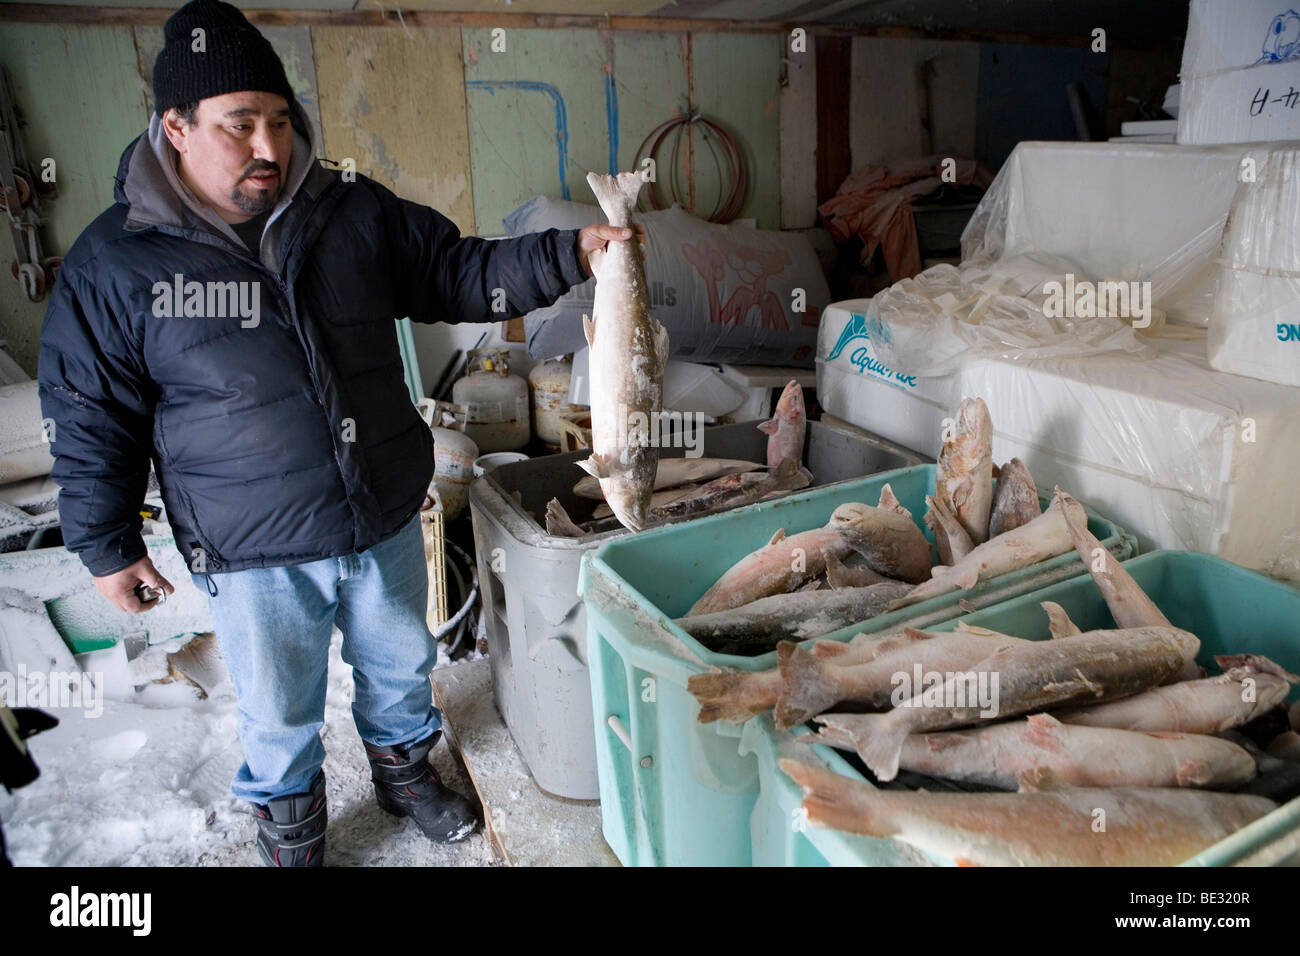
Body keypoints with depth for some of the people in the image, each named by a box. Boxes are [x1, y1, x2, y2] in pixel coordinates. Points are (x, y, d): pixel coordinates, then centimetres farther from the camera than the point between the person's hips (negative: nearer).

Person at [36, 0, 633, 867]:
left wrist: (570, 254, -15)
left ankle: (404, 770, 54)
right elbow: (89, 421, -2)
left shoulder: (357, 214, -4)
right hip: (255, 555, -2)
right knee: (280, 713, 18)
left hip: (387, 522, 3)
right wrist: (109, 547, 2)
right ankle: (291, 829, 47)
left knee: (399, 667, 24)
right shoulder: (113, 264, -10)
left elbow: (460, 273, 0)